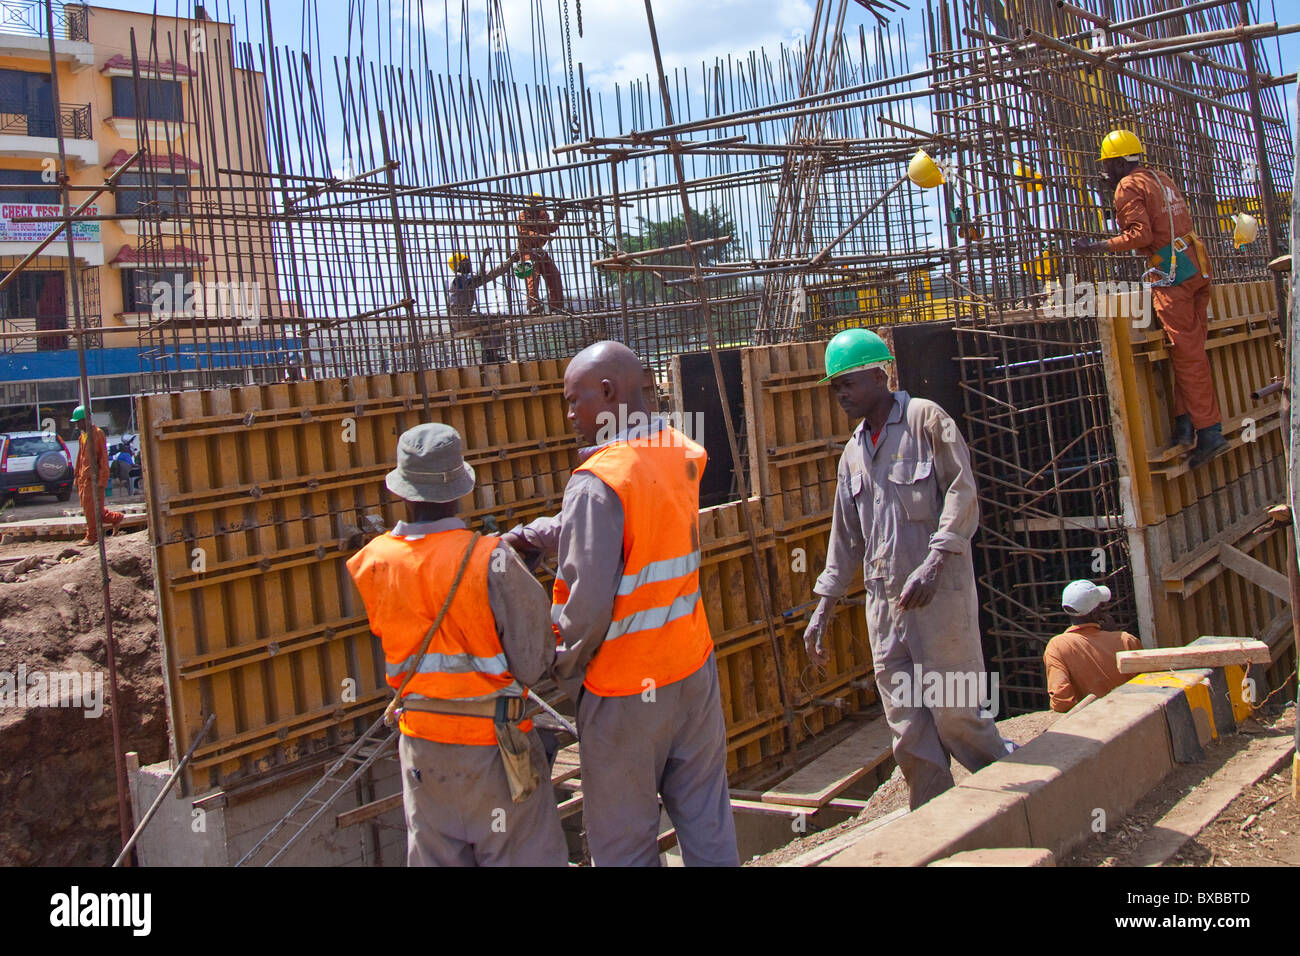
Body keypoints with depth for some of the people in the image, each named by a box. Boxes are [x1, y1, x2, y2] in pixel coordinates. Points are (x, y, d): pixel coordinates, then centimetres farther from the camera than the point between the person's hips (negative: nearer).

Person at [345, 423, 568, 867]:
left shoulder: (371, 564, -8)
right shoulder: (492, 561, -21)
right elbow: (533, 662, -17)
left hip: (421, 742, 5)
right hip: (494, 740, -4)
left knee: (435, 857, 19)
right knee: (522, 856, 9)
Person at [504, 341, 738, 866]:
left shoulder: (597, 481, -21)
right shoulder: (681, 455, 2)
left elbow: (587, 602, -21)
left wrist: (566, 669, -4)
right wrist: (531, 534, 9)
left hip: (625, 691, -7)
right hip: (693, 668, 7)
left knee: (624, 842, 9)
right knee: (708, 824, 16)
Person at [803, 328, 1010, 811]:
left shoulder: (926, 419, -1)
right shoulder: (853, 452, 18)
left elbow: (962, 495, -11)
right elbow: (846, 536, 21)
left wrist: (932, 564, -23)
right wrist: (822, 609, 15)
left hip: (940, 592, -6)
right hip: (884, 601, 6)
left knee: (954, 713, -4)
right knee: (909, 729, 5)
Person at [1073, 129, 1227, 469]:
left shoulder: (1129, 186, -5)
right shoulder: (1161, 178, 21)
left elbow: (1140, 235, -15)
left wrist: (1098, 246, -8)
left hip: (1171, 273, -9)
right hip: (1197, 264, 9)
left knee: (1187, 354, -8)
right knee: (1189, 350, 10)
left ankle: (1209, 431, -8)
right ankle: (1186, 422, 10)